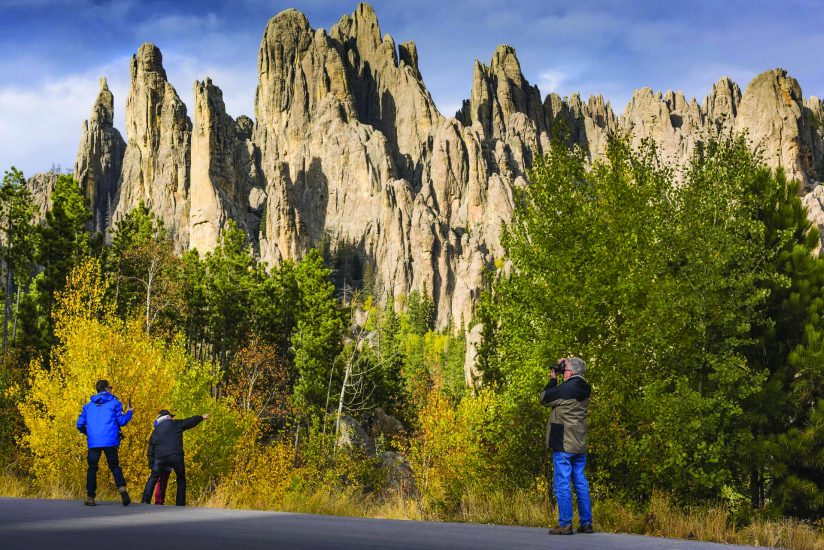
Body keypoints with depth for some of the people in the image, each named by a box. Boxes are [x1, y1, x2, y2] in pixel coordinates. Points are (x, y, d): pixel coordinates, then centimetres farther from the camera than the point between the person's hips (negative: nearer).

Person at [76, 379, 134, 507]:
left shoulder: (88, 405, 12)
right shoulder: (114, 403, 2)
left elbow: (80, 424, 9)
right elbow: (122, 421, -3)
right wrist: (129, 413, 17)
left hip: (93, 442, 1)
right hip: (110, 441, -1)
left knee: (92, 468, 10)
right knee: (115, 466, 8)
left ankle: (90, 497, 6)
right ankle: (122, 489, -15)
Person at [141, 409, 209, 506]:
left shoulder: (155, 432, 21)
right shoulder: (175, 424, 12)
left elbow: (151, 452, 20)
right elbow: (190, 421, 20)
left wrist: (152, 468, 23)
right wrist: (202, 417, 39)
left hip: (160, 458, 2)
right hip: (176, 456, -2)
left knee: (153, 479, 15)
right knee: (181, 480, 14)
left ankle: (145, 501, 1)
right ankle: (180, 504, 11)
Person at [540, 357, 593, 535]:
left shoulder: (564, 389, -18)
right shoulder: (584, 389, 5)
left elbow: (544, 399, -4)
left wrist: (553, 379, 6)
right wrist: (556, 380, 10)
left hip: (564, 445, -8)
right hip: (580, 446, 8)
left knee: (562, 485, -3)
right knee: (581, 483, 11)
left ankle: (565, 524, -4)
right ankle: (586, 522, 14)